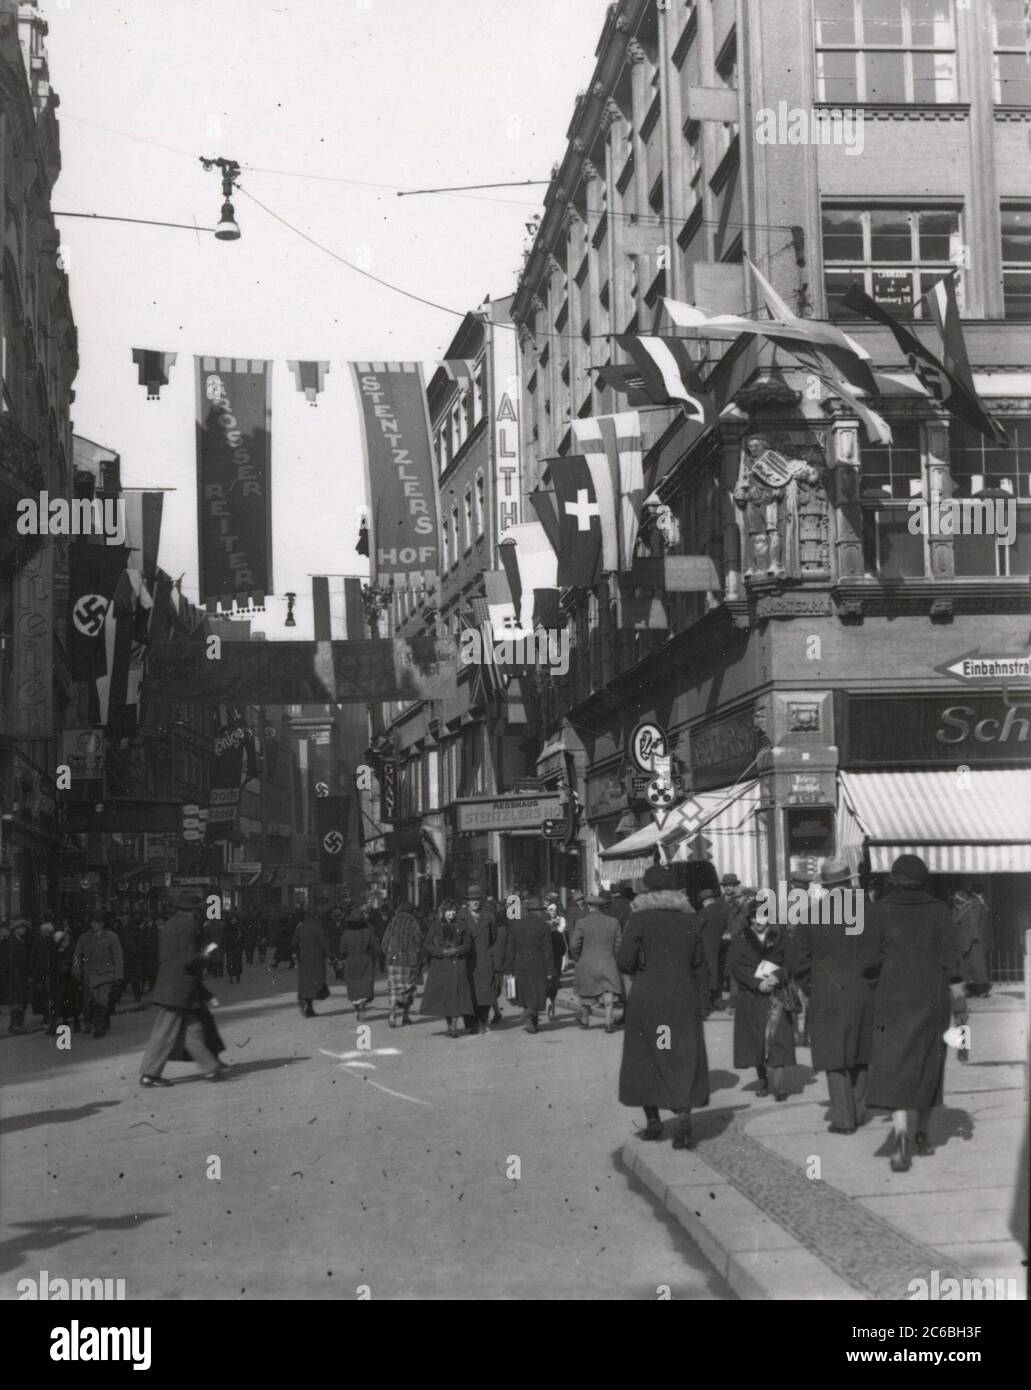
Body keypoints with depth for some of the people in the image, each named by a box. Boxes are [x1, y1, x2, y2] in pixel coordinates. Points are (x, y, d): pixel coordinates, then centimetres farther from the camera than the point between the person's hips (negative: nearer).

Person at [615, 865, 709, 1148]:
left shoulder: (640, 918, -7)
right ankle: (684, 1117, -12)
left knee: (645, 1058, 12)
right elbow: (699, 966, 6)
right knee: (684, 1061, 5)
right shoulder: (688, 919, 4)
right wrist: (702, 1002, 11)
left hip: (647, 997, -2)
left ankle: (653, 1120, 14)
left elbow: (624, 960, -11)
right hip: (683, 998, 2)